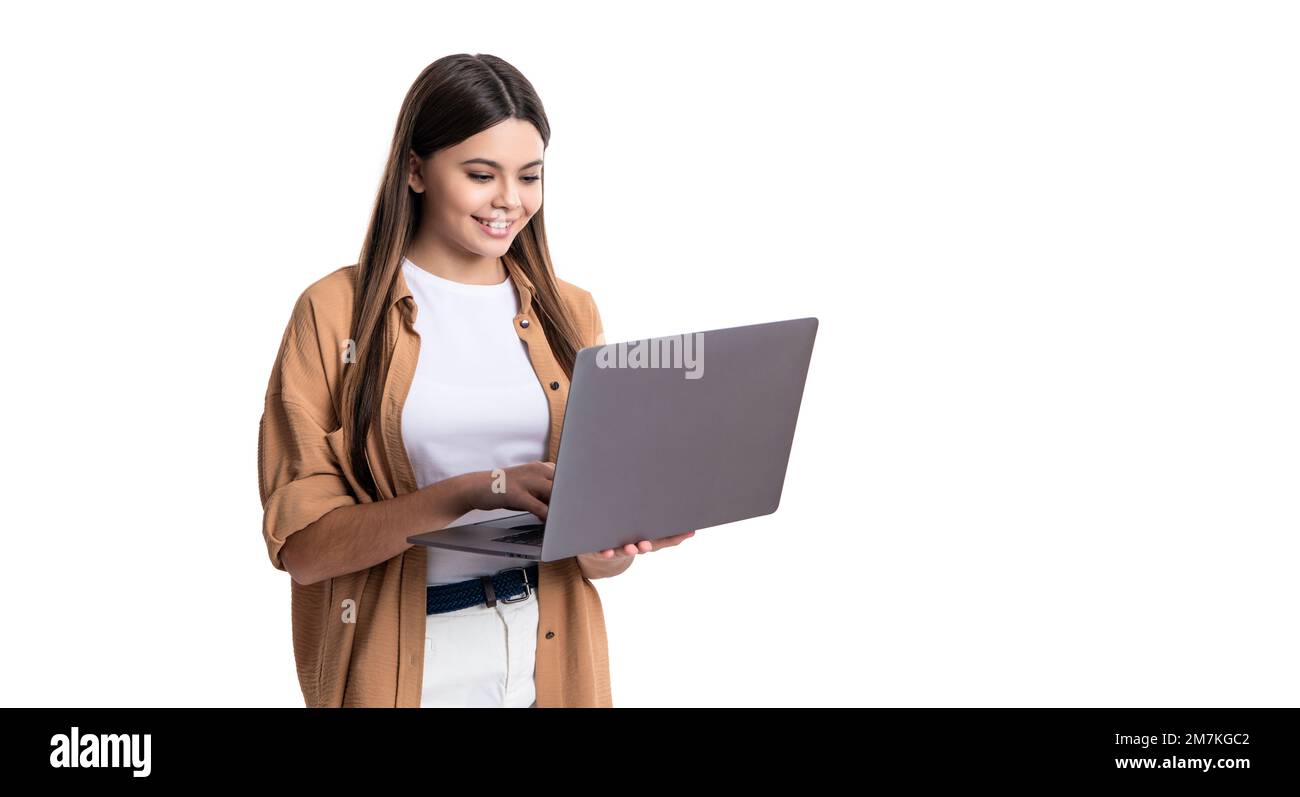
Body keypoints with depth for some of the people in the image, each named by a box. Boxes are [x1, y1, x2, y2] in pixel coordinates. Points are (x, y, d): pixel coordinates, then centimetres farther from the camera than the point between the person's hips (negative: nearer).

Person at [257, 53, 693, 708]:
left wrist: (613, 548, -16)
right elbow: (302, 547, -13)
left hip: (552, 654, 3)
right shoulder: (336, 312, -6)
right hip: (404, 663, -3)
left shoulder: (570, 313, 5)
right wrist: (473, 491, -26)